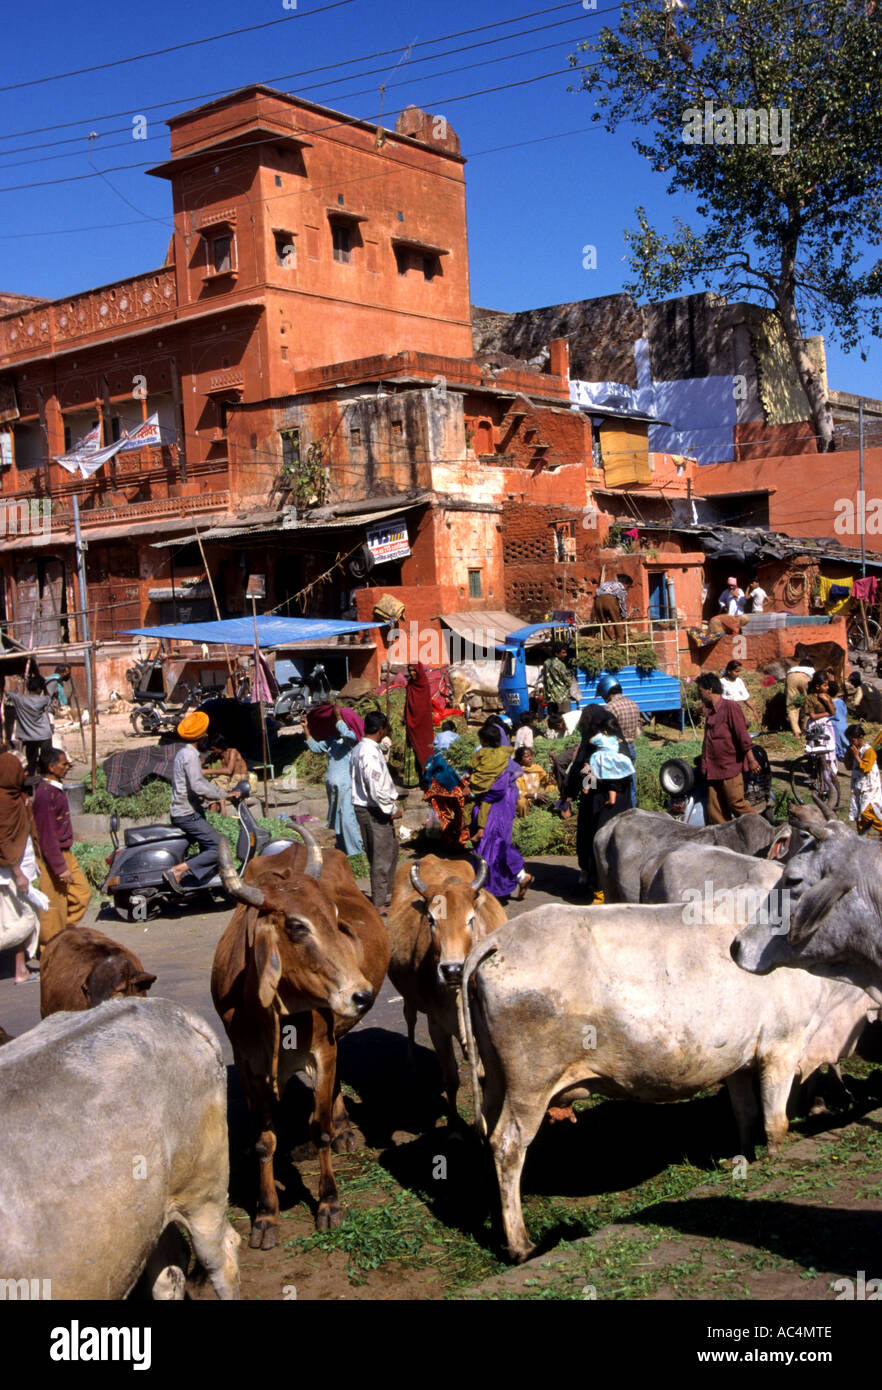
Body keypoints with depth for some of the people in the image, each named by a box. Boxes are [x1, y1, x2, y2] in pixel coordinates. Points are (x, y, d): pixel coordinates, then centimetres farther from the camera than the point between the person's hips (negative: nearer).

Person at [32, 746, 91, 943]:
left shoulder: (57, 788, 8)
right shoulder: (45, 794, -23)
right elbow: (47, 835, -24)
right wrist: (60, 867, -22)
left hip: (65, 853, 10)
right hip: (52, 857, -10)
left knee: (81, 893, 13)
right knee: (55, 903, 1)